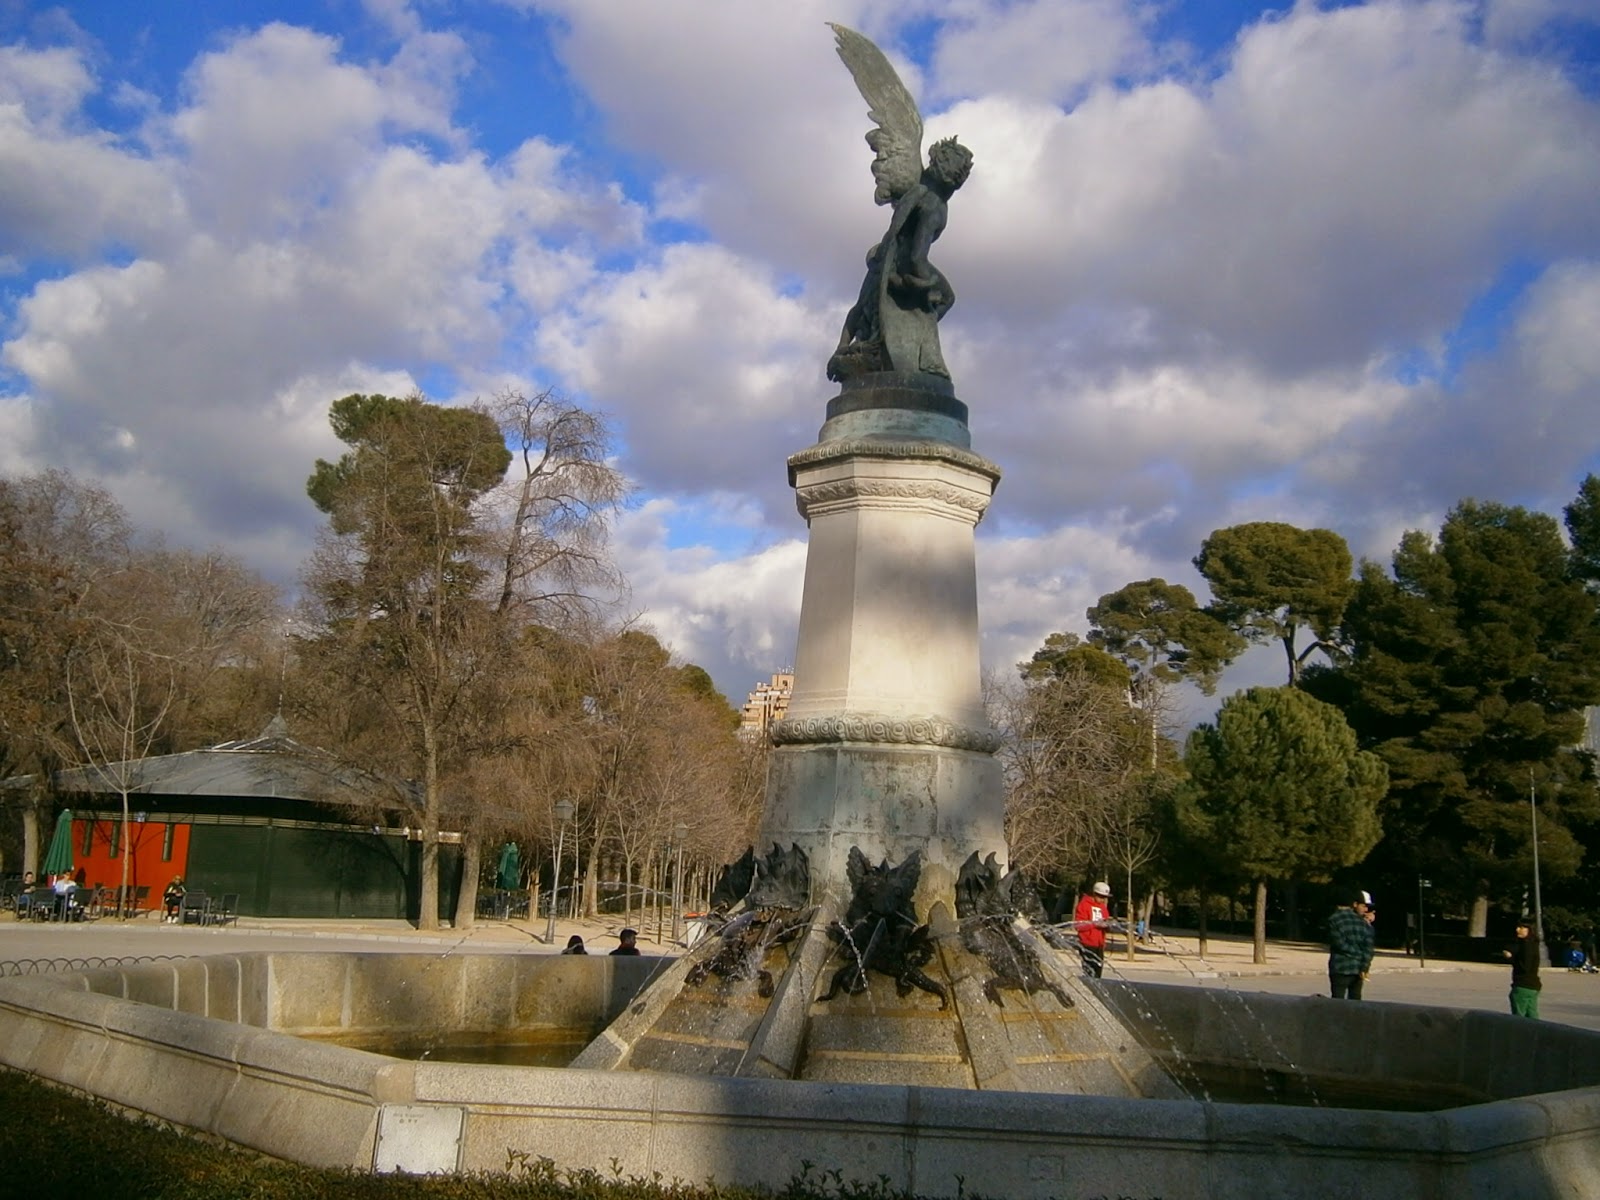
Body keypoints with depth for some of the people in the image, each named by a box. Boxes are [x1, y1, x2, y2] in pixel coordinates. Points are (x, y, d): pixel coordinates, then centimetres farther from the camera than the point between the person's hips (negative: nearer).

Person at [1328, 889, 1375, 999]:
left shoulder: (1334, 920, -4)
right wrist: (1364, 968, -6)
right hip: (1358, 969, 2)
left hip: (1340, 969, -2)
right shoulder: (1364, 923, 3)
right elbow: (1368, 947, -4)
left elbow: (1339, 943, -10)